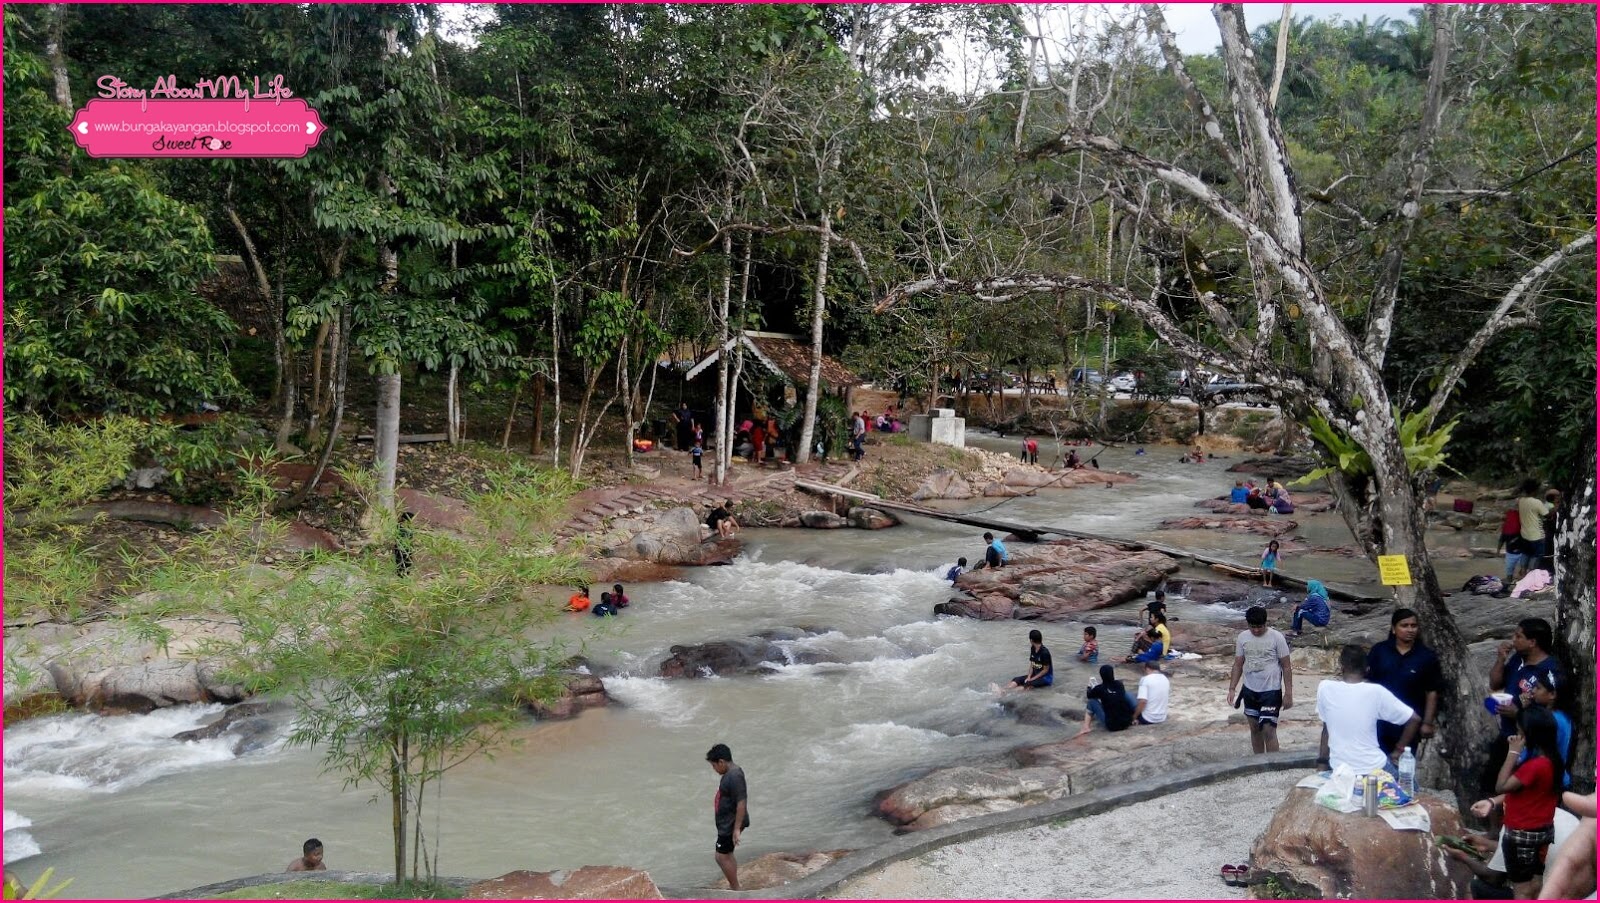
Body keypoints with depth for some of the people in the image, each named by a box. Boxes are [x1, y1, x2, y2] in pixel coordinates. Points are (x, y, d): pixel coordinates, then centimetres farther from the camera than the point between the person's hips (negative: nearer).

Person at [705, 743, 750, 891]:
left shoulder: (734, 776, -25)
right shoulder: (731, 773, 7)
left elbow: (741, 803, -27)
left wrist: (736, 829, -26)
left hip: (730, 825, -10)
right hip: (727, 823, 10)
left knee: (722, 857, -2)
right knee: (727, 855, 18)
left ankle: (736, 889, 8)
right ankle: (733, 887, 29)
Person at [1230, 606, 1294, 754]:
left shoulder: (1277, 638, -12)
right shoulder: (1243, 637, -1)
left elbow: (1286, 667, -8)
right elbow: (1238, 665, 6)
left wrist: (1288, 694, -10)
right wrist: (1231, 689, 1)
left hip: (1271, 691, -5)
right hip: (1250, 691, 5)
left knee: (1268, 731, -9)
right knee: (1255, 728, 14)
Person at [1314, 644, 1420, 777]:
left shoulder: (1325, 688, -9)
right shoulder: (1376, 691, -12)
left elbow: (1326, 728, 3)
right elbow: (1414, 719, -5)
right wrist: (1398, 751, 6)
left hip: (1338, 768, 0)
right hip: (1373, 768, 0)